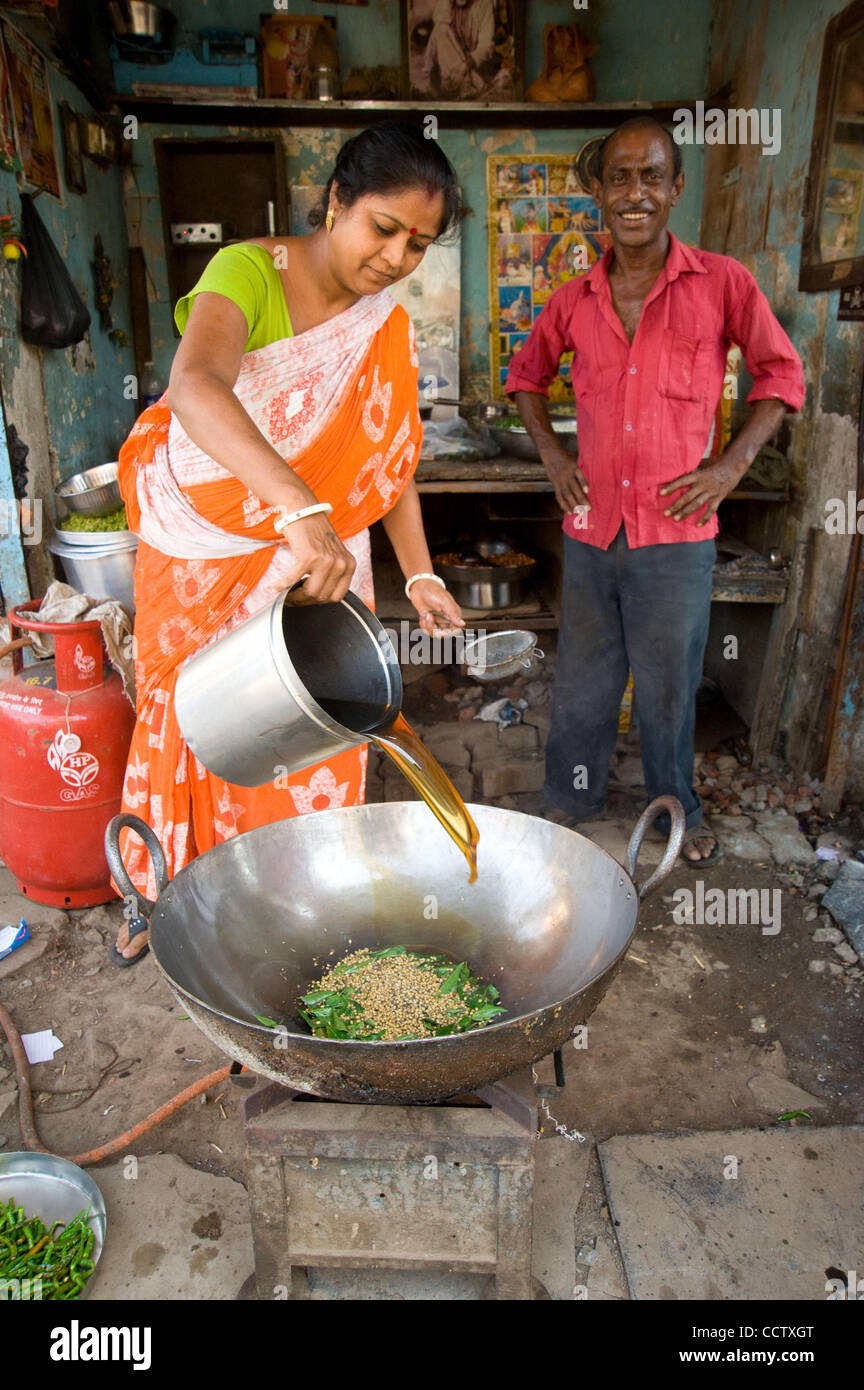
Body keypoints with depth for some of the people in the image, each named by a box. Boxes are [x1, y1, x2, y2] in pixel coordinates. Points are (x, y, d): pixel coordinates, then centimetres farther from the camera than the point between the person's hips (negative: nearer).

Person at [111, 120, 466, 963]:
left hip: (316, 556, 4)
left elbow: (388, 458, 6)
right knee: (191, 720, 11)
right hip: (202, 555, -3)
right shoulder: (249, 271, -18)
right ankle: (174, 893, 35)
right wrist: (302, 509, -52)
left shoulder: (387, 327, 2)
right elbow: (195, 386, -38)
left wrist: (419, 574, -3)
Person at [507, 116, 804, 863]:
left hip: (677, 530, -2)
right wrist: (551, 451, 7)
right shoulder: (574, 301, 4)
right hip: (591, 527, 3)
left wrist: (732, 465, -5)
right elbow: (527, 373, 21)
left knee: (670, 684, 10)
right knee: (583, 683, 14)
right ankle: (570, 802, 34)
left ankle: (678, 809, 33)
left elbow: (782, 372, 7)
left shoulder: (722, 283, -3)